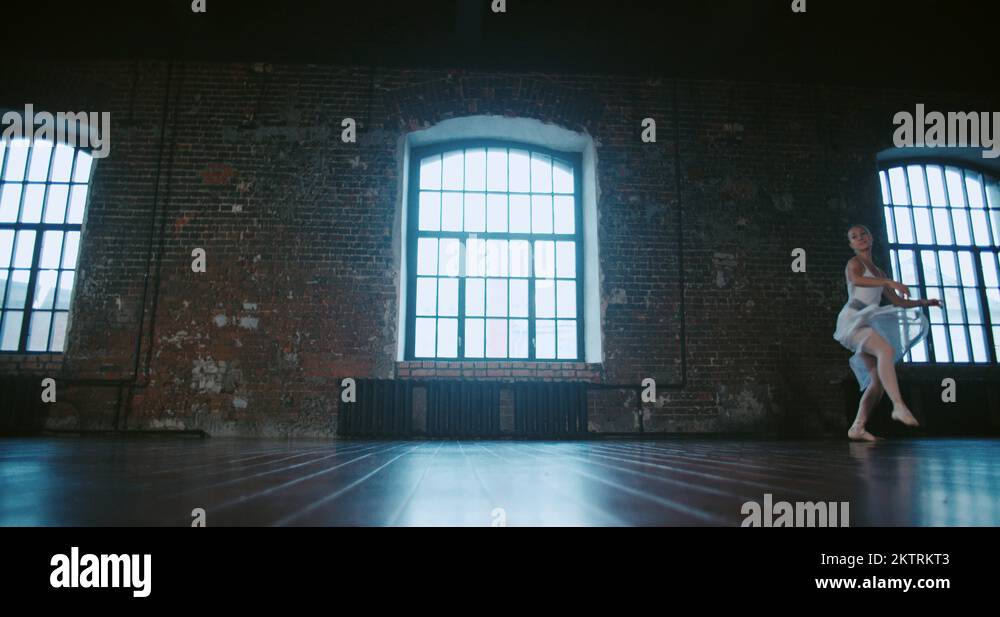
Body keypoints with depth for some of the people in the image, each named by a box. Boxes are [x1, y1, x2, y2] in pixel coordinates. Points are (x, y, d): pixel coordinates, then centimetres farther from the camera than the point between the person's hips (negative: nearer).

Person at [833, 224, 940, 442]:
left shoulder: (879, 273, 27)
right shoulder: (855, 262, 4)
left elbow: (898, 302, 30)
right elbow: (856, 278, -22)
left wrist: (923, 302, 18)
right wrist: (890, 281, -31)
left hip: (868, 324, 8)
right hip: (853, 320, -8)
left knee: (878, 380, -4)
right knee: (886, 349, -34)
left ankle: (857, 428, -5)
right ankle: (898, 405, -44)